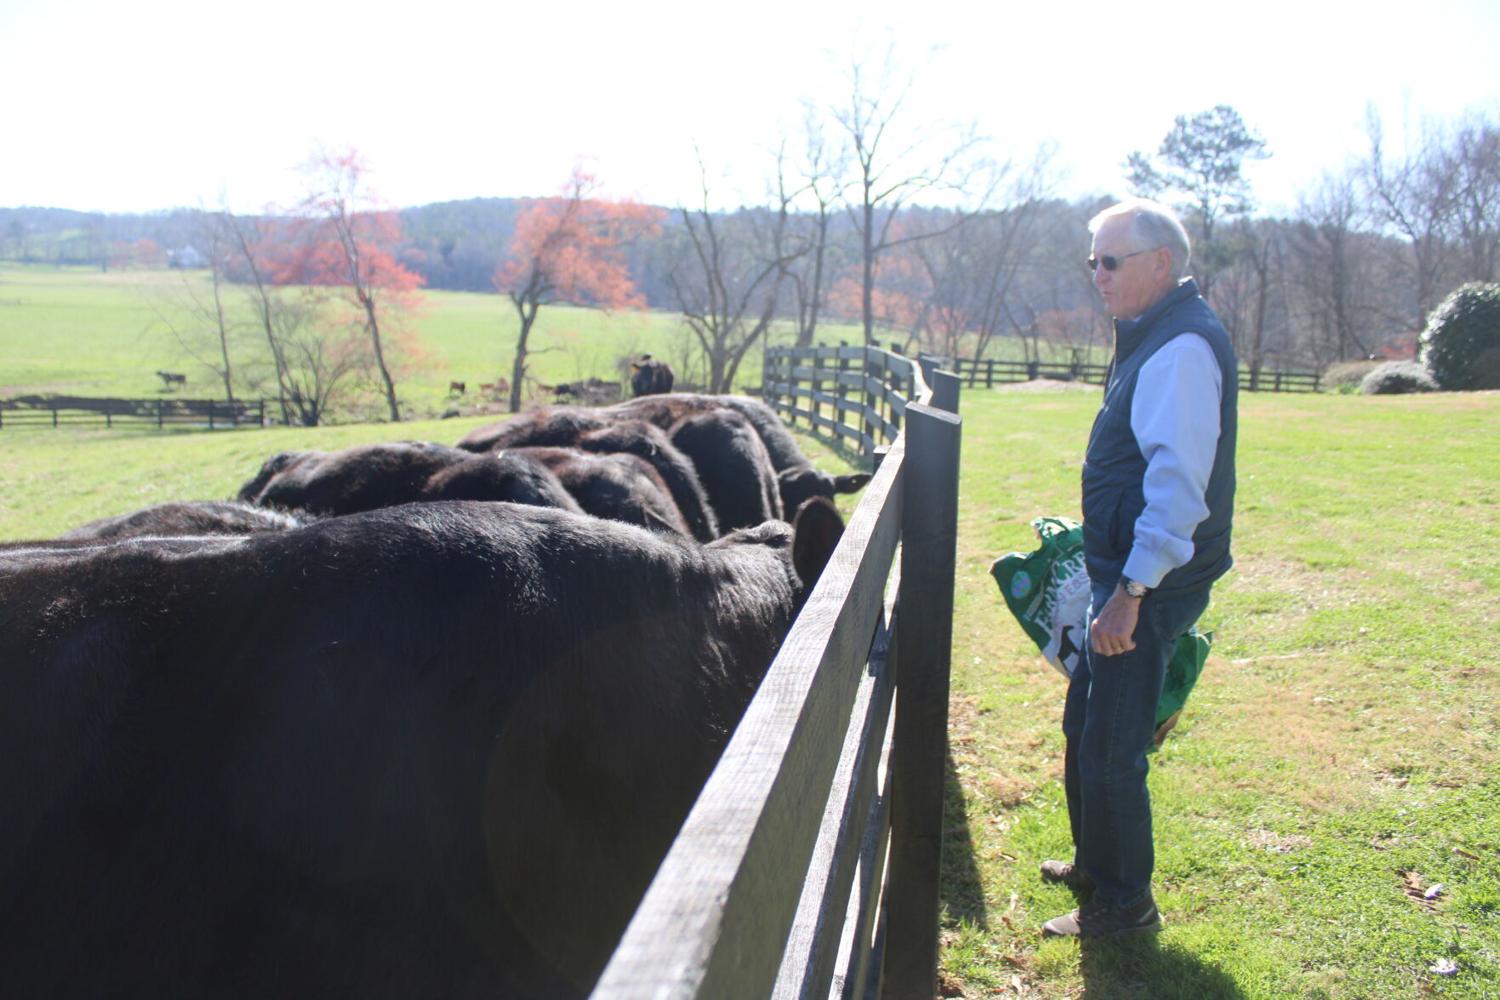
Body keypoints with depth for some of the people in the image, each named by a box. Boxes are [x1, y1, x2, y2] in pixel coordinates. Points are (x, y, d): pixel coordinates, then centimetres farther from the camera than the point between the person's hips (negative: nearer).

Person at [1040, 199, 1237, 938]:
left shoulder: (1183, 347, -19)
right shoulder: (1153, 336, 14)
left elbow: (1180, 483, -26)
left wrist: (1131, 590, -27)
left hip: (1150, 584, -10)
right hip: (1125, 573, 10)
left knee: (1110, 746, 0)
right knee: (1085, 724, 20)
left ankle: (1125, 903, 16)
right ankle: (1094, 864, 37)